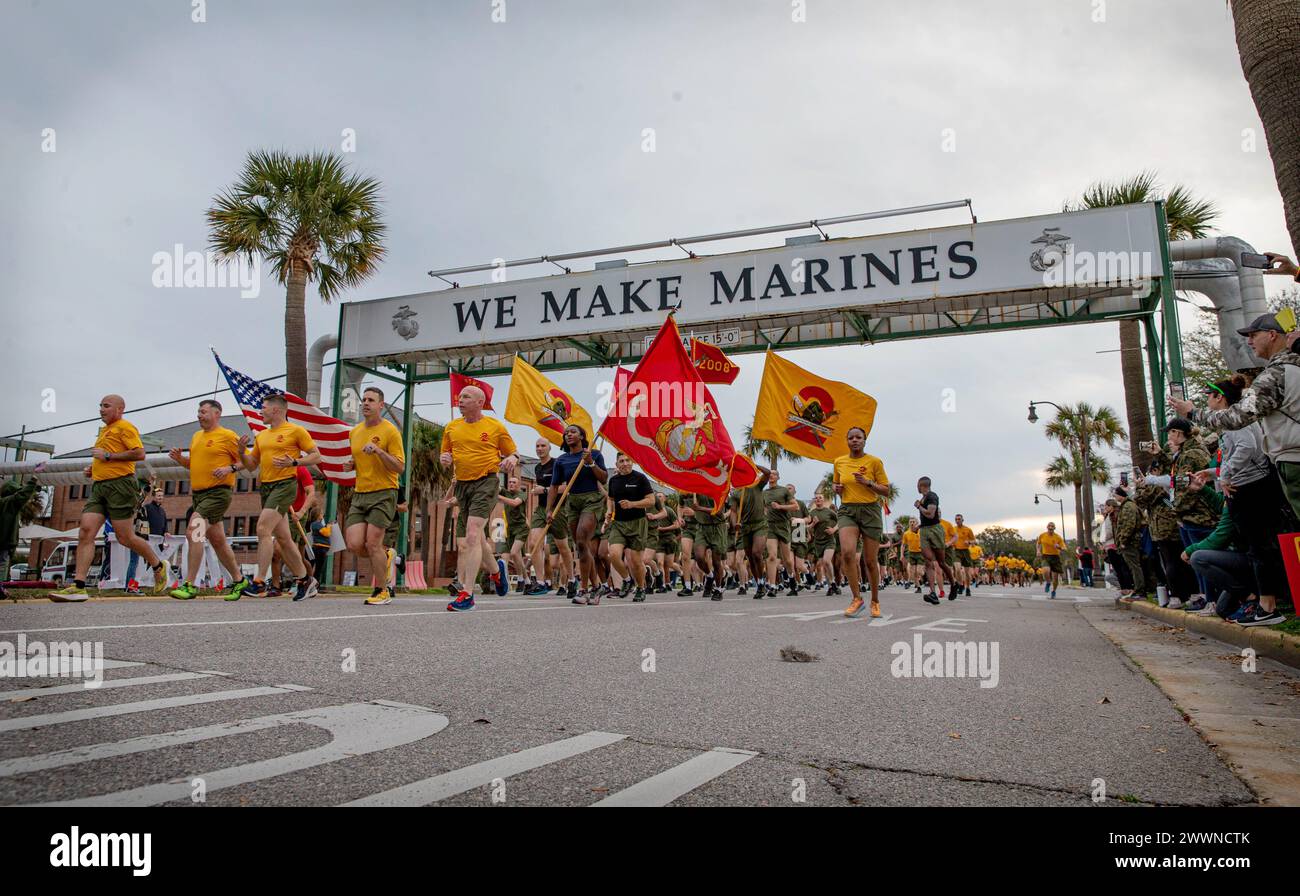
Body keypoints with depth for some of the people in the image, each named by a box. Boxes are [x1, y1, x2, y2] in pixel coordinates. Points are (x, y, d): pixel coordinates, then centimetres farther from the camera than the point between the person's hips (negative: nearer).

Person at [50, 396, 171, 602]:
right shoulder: (104, 431, 25)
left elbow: (139, 453, -16)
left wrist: (107, 455, -14)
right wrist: (93, 469, 17)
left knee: (125, 538, -6)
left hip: (120, 485, -8)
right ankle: (78, 587, -12)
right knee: (85, 531, -7)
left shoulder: (125, 427, -3)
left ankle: (159, 566, 17)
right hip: (99, 486, 8)